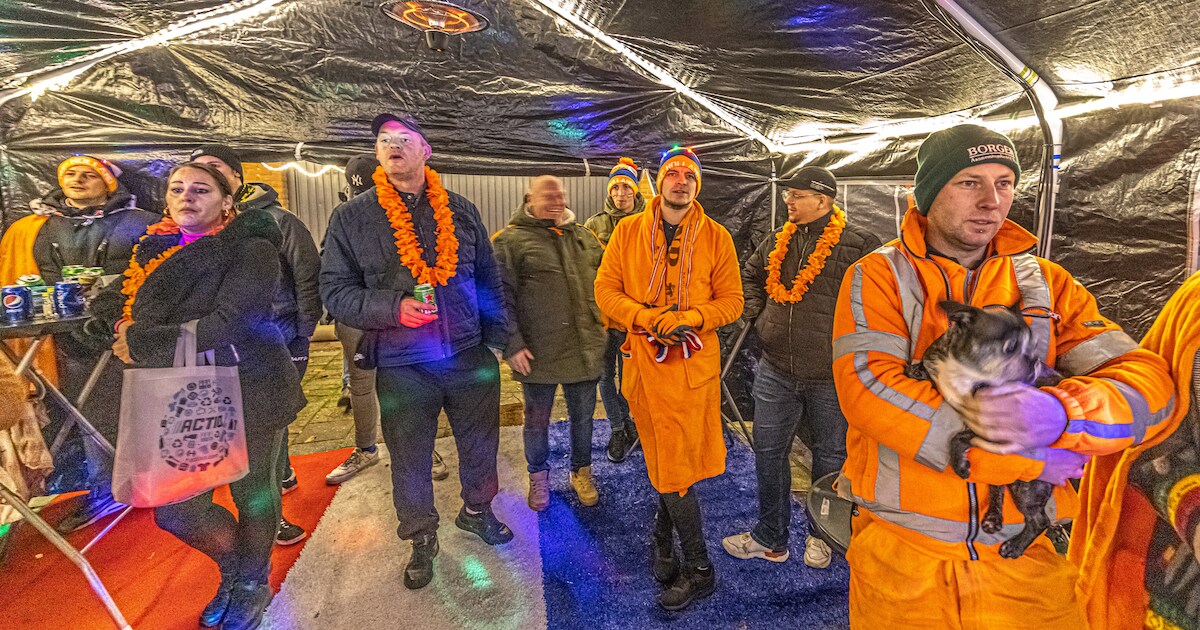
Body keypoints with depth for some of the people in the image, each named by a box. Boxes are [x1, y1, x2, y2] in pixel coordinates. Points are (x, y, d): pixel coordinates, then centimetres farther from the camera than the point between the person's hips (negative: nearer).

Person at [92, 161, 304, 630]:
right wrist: (123, 324, -1)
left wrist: (142, 344, -14)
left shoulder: (250, 248, -10)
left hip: (249, 393, -6)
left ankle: (252, 584, 38)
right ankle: (235, 567, 39)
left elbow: (227, 322, -20)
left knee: (253, 496, 11)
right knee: (175, 512, 9)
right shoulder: (156, 252, 10)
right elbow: (109, 301, 20)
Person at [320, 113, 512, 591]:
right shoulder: (352, 218, -1)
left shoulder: (461, 212, 6)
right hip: (401, 366, -2)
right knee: (410, 458, 12)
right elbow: (335, 291, -2)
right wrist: (393, 309, -18)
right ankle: (422, 539, 37)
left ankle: (476, 510, 44)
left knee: (480, 443, 17)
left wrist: (497, 336, 6)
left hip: (470, 357, 2)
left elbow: (489, 279, 11)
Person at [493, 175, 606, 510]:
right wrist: (512, 344, -14)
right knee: (537, 420, 14)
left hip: (584, 349, 4)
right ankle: (538, 476, 38)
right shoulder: (510, 240, -5)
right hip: (537, 353, -4)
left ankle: (581, 471, 40)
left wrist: (604, 326, 13)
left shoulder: (584, 237, 11)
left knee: (583, 416, 17)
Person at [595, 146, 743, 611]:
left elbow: (731, 301, 3)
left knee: (672, 462, 0)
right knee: (665, 460, 10)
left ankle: (663, 536, 29)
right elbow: (606, 290, 1)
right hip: (646, 359, 1)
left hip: (695, 361, -1)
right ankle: (698, 567, 31)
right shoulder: (628, 231, 5)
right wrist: (651, 317, -14)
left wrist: (689, 318, -16)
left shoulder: (715, 236, 4)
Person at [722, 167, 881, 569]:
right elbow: (750, 277, 23)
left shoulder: (859, 245, -9)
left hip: (832, 378, -4)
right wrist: (755, 313, 8)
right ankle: (770, 538, 30)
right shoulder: (777, 241, 7)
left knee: (829, 457, 15)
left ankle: (820, 535, 40)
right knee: (768, 452, 11)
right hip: (776, 372, 4)